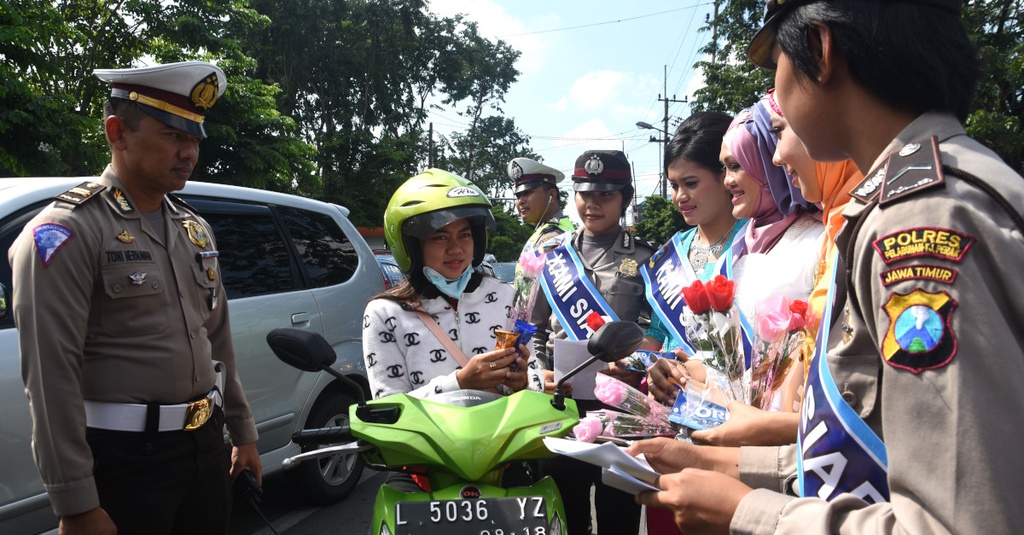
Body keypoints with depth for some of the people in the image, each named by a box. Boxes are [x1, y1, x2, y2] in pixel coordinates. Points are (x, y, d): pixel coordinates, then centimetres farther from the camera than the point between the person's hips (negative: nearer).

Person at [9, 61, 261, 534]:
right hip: (125, 459, -7)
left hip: (206, 442, 7)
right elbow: (50, 375, -19)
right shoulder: (67, 230, -14)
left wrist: (242, 432, 17)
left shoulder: (194, 227, 10)